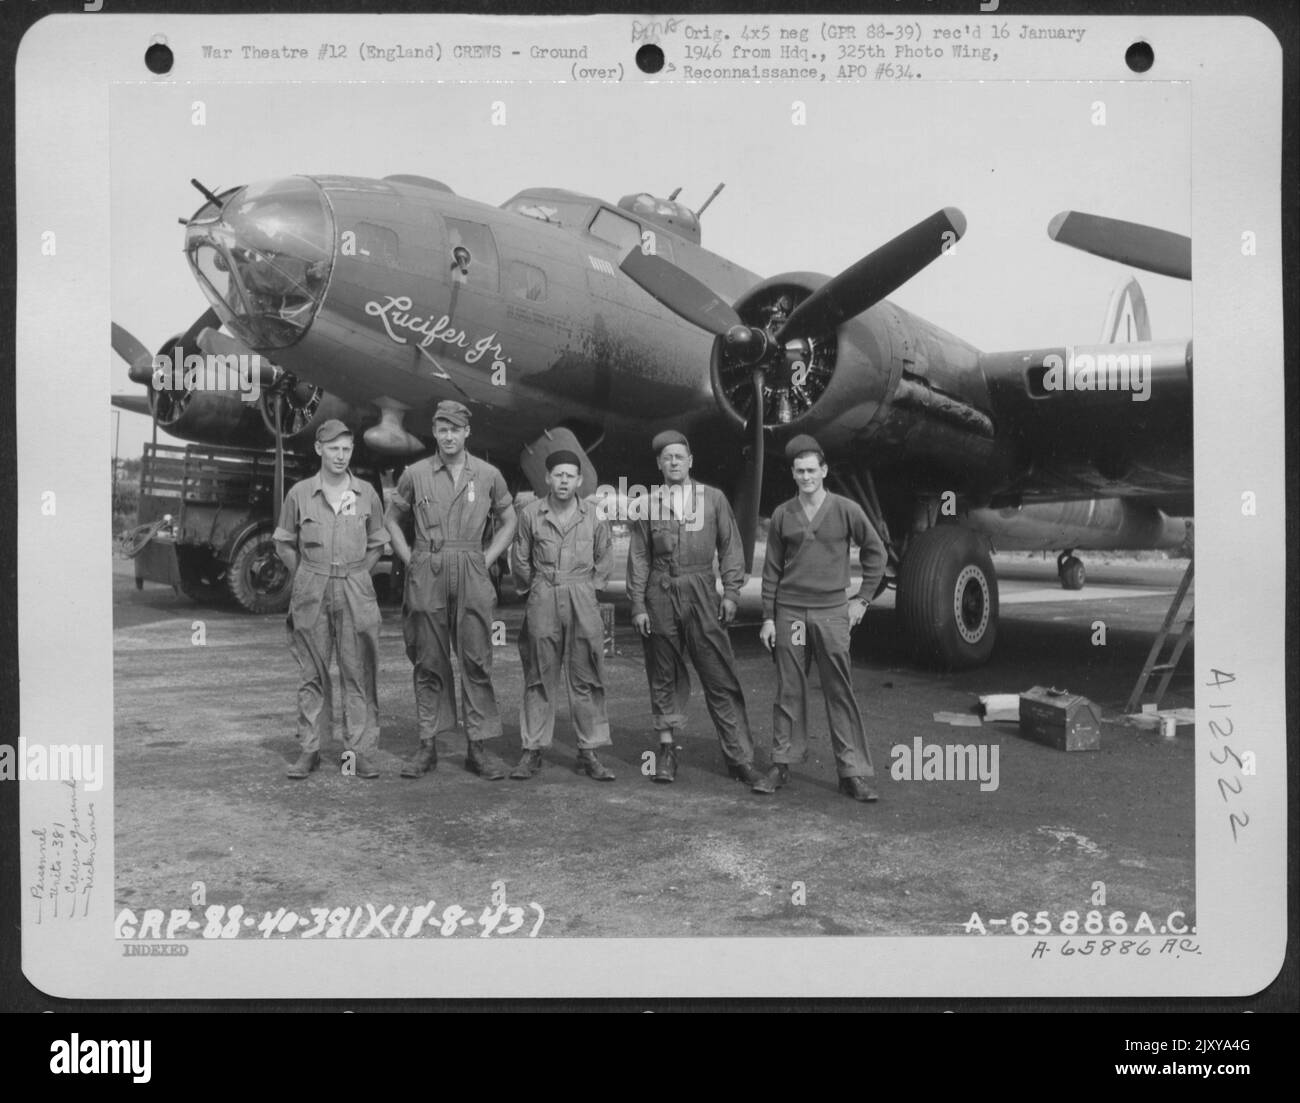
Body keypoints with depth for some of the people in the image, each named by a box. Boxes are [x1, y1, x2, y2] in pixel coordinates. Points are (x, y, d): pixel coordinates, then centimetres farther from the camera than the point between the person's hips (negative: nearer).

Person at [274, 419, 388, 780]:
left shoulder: (366, 493, 5)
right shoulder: (299, 493, 3)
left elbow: (377, 544, 15)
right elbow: (284, 543, 12)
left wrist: (355, 574, 6)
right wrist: (307, 577, 6)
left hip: (356, 593, 0)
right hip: (311, 594, 0)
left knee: (358, 673, -1)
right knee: (312, 675, 4)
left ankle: (357, 751, 5)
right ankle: (310, 750, 11)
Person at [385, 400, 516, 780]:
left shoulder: (488, 475, 5)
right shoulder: (415, 474, 5)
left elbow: (508, 522, 16)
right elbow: (391, 518, 16)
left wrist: (485, 560, 4)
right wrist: (411, 560, 5)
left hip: (472, 577, 0)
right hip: (426, 577, 0)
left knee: (477, 660, -1)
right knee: (429, 662, 5)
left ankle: (478, 746, 5)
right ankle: (428, 745, 12)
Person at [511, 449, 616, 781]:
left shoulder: (594, 516, 2)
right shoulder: (530, 514, 0)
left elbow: (605, 558, 15)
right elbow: (520, 558, 11)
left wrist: (589, 587, 11)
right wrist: (536, 589, 11)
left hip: (583, 603, 0)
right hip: (542, 603, 0)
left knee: (586, 680, 2)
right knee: (539, 679, 3)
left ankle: (589, 752, 8)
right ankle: (532, 751, 10)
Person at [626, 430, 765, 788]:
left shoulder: (714, 498, 8)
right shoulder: (648, 503, 7)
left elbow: (731, 547, 8)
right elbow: (638, 557, 7)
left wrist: (730, 593, -1)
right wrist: (637, 605, 0)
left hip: (701, 593, -1)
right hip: (660, 597, 1)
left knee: (720, 678, -3)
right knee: (664, 678, 6)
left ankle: (739, 756, 2)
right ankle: (668, 750, 18)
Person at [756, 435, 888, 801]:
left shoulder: (846, 510, 0)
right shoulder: (782, 515, 5)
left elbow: (875, 552, 10)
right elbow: (772, 569, 8)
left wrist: (862, 598, 5)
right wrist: (768, 617, 5)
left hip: (832, 612, -1)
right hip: (789, 612, 1)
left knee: (841, 694, -1)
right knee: (789, 692, 6)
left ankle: (853, 772, 4)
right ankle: (780, 766, 15)